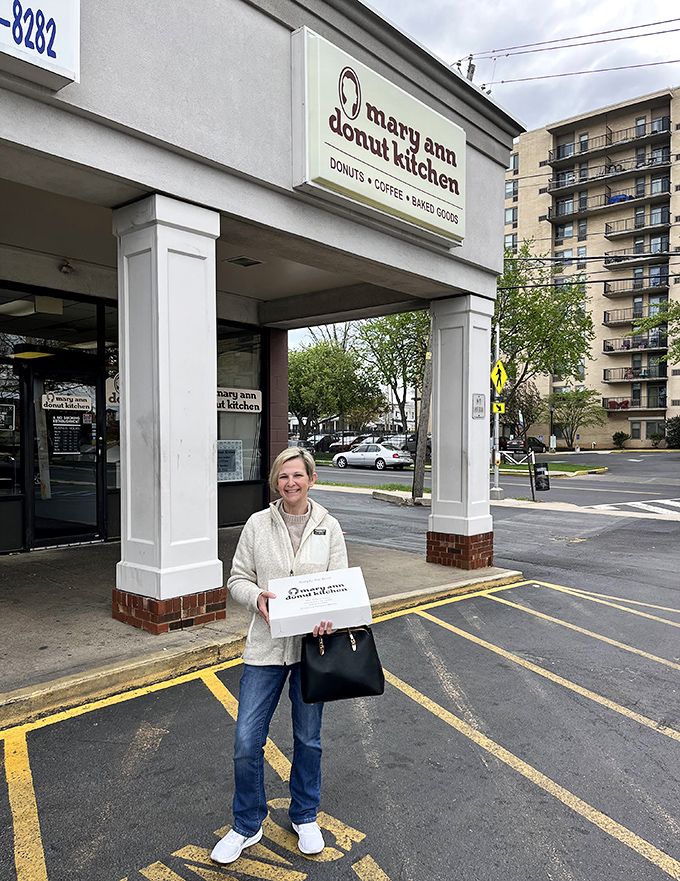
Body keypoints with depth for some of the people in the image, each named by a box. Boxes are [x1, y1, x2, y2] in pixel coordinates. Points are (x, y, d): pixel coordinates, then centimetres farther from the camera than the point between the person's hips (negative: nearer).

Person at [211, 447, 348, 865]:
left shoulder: (329, 527, 1)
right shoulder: (258, 525, 0)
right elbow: (237, 579, 4)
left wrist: (329, 617, -19)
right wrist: (257, 597, -18)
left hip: (313, 646, 0)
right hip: (266, 646, 0)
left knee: (309, 739, 15)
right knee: (247, 741, 2)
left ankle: (305, 817, 39)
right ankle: (247, 825, 27)